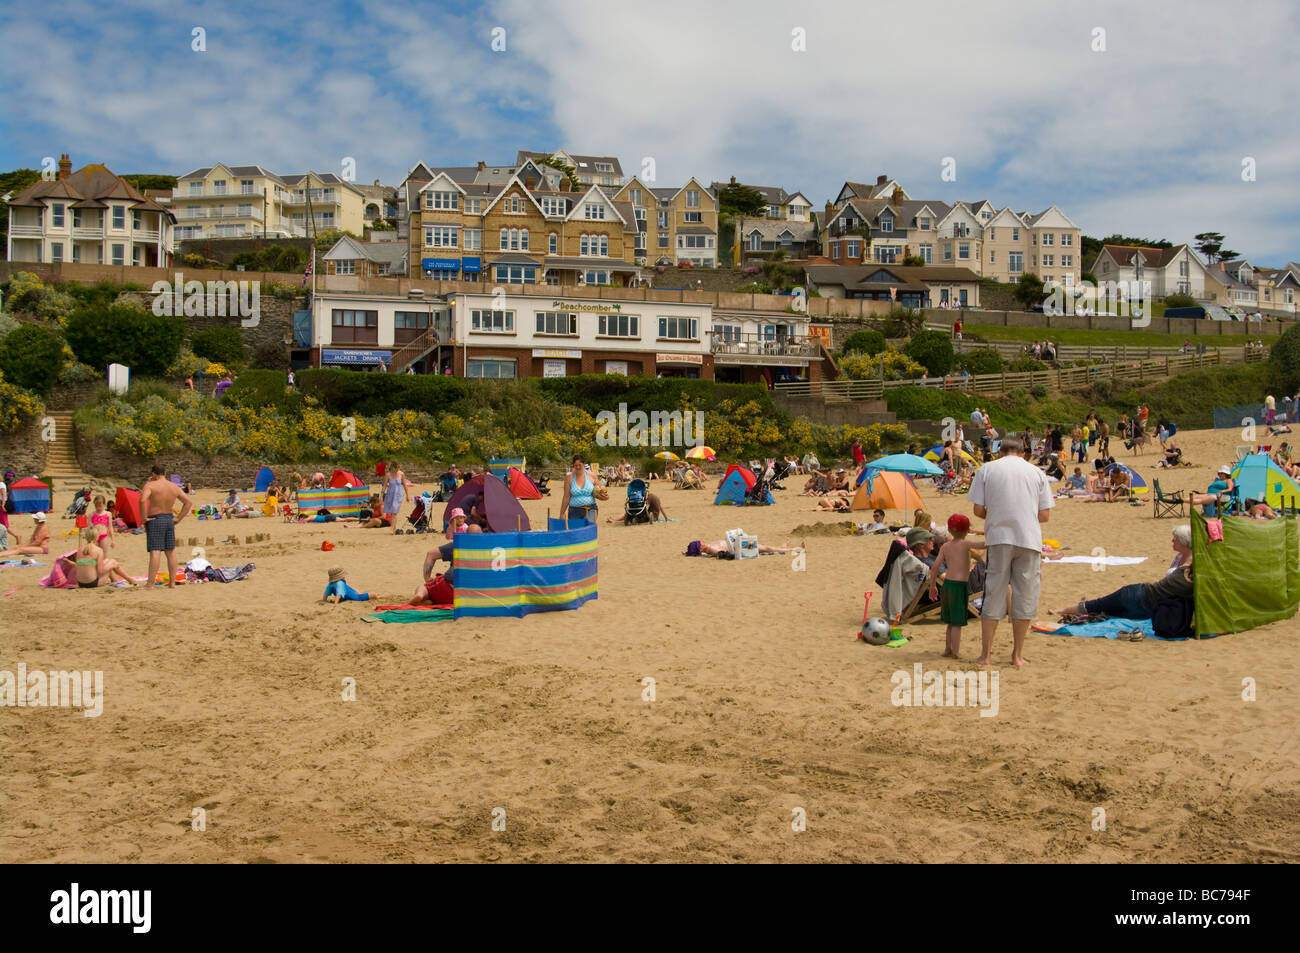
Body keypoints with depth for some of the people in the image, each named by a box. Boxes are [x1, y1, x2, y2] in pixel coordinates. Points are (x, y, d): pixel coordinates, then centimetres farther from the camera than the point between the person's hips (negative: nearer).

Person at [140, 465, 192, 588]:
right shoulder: (175, 487, 8)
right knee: (171, 552, 10)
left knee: (155, 552, -10)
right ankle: (172, 582, 14)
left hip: (155, 520, -5)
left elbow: (142, 500, -25)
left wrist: (144, 517, -14)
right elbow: (189, 502, 8)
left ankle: (150, 584, -12)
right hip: (169, 519, 5)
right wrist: (178, 518, 8)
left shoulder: (150, 485, -8)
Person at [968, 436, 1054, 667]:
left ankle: (985, 654, 7)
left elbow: (978, 510, 1)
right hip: (1029, 539, 0)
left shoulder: (986, 470, 6)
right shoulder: (1036, 472, 9)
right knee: (1025, 595, 7)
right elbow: (1045, 515, 5)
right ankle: (1018, 655, 12)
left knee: (994, 595, 5)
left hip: (999, 537, 0)